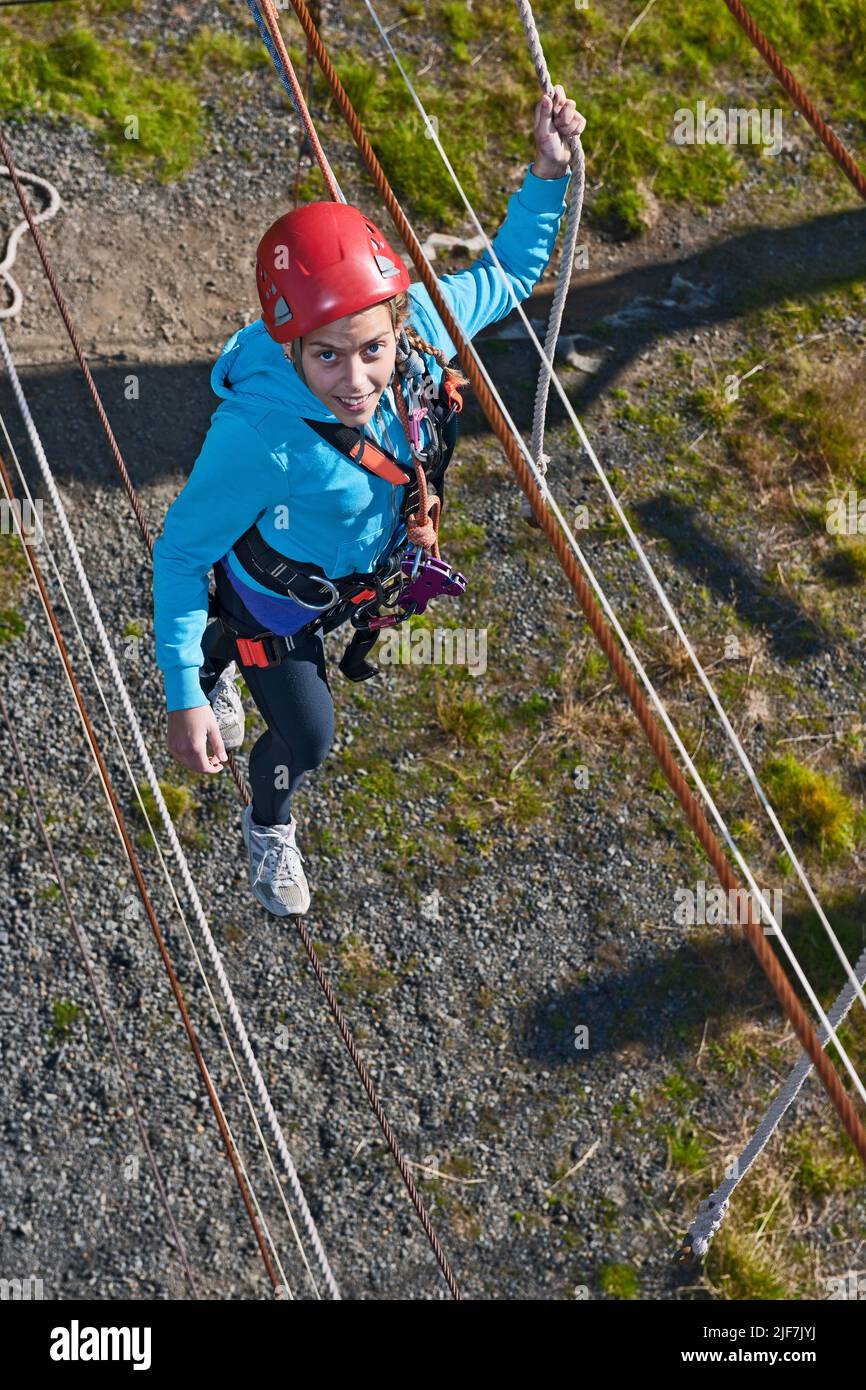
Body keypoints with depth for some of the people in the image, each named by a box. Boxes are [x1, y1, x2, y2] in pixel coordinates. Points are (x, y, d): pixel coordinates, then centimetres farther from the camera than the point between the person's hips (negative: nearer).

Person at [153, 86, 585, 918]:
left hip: (355, 580, 6)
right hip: (272, 600, -6)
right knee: (307, 736, 11)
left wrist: (547, 172, -21)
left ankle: (220, 667, 73)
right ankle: (268, 829, 50)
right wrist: (182, 699, -33)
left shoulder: (421, 323, -31)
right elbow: (180, 551, -32)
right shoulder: (261, 432, -45)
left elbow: (506, 275, -8)